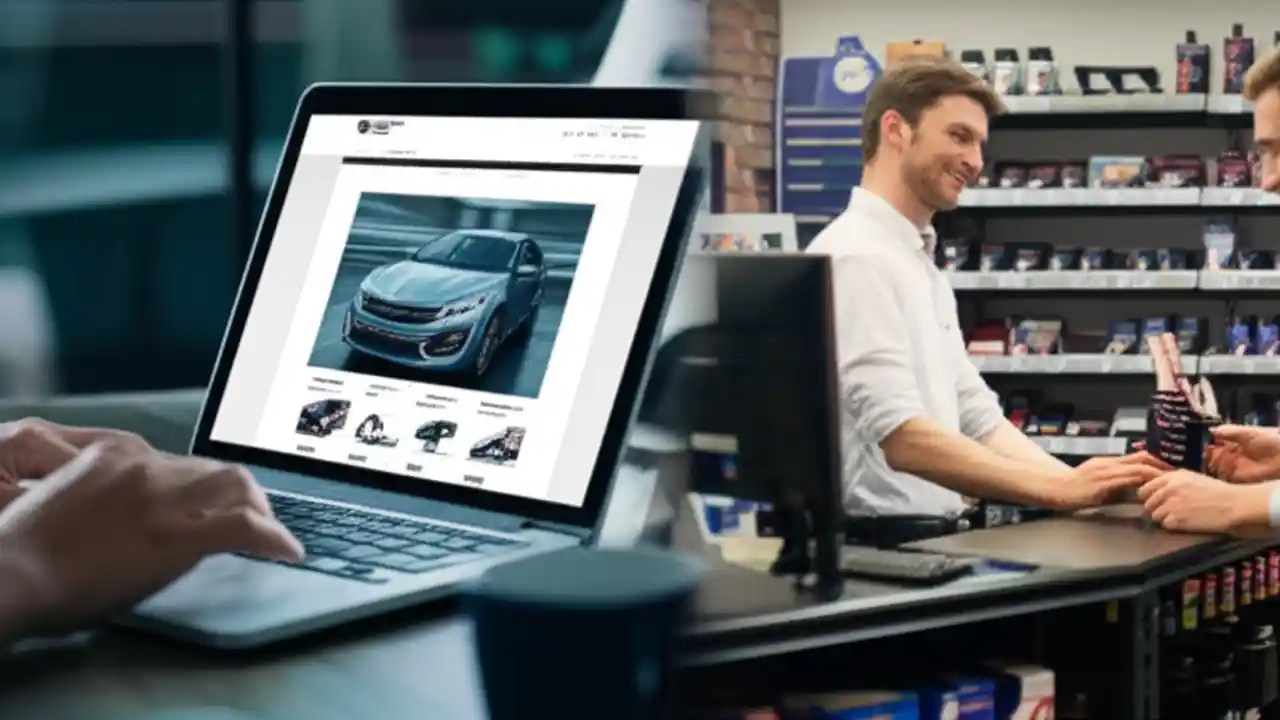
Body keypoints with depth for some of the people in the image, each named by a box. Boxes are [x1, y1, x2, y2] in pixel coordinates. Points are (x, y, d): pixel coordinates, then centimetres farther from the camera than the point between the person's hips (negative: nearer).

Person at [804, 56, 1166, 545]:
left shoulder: (921, 268, 19)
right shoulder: (856, 257, -13)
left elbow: (979, 422, 14)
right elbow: (902, 438, -24)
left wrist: (1083, 484, -2)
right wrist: (1062, 489, -25)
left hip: (930, 539, 9)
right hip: (878, 546, -9)